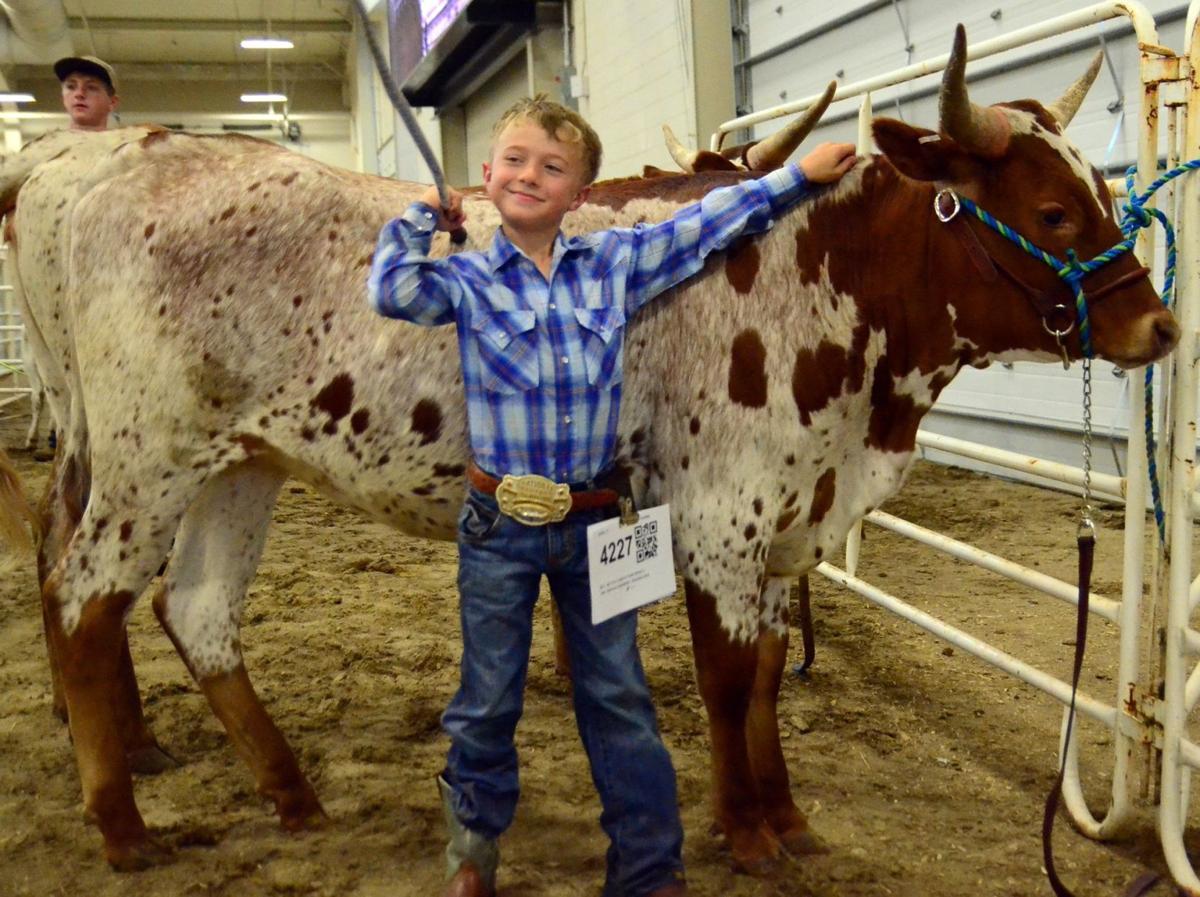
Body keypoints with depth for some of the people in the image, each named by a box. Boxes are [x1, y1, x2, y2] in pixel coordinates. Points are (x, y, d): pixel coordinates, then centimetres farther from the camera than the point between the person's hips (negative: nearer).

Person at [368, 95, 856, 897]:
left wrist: (798, 174, 7)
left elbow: (708, 224, 6)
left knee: (619, 698, 13)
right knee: (489, 699, 13)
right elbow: (393, 290, -21)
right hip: (499, 524, -1)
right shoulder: (468, 280, -4)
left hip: (595, 522, 2)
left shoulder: (618, 262, 1)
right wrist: (421, 217, -5)